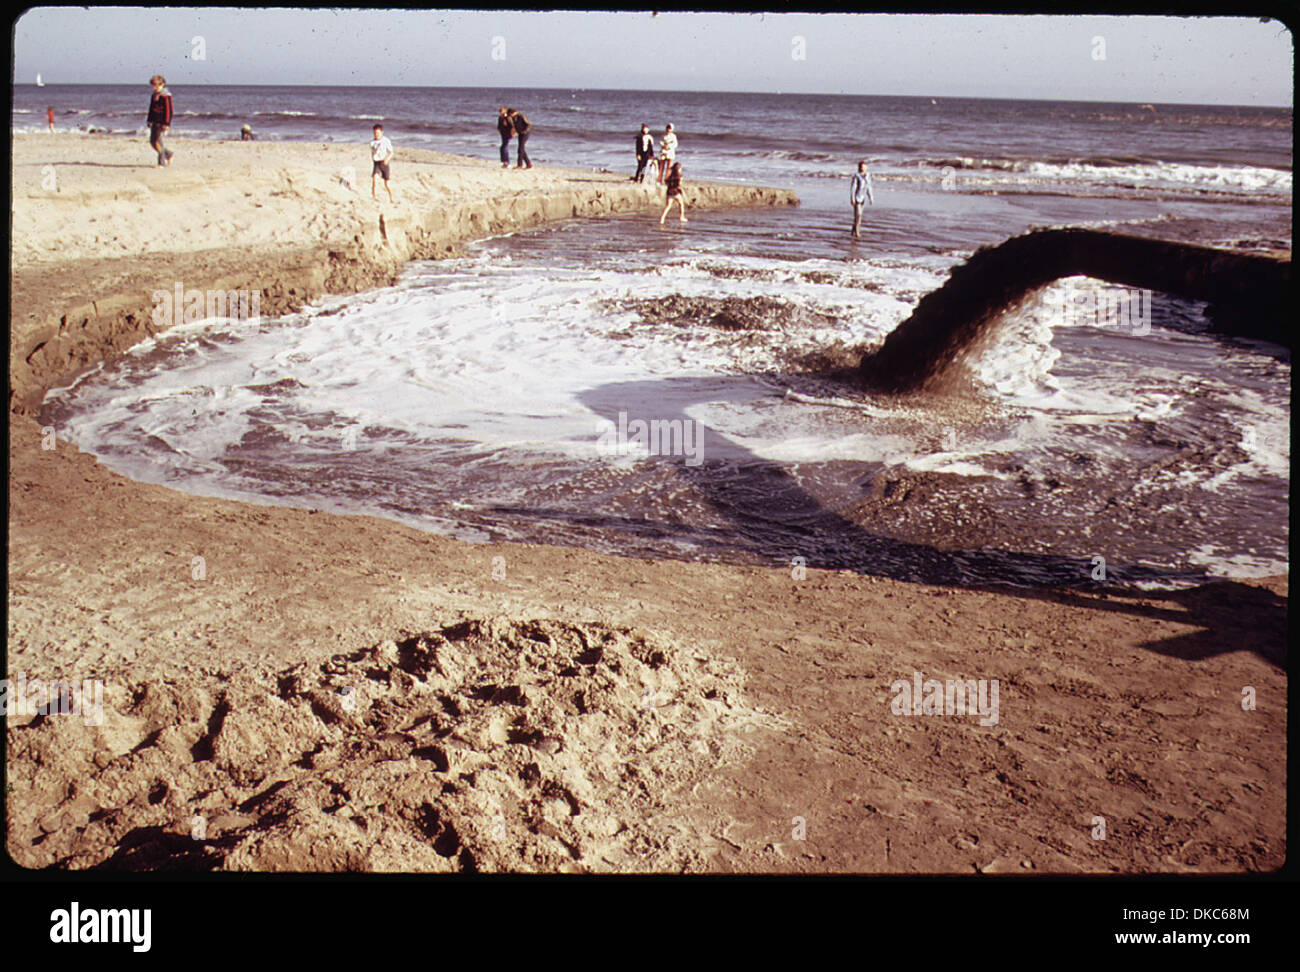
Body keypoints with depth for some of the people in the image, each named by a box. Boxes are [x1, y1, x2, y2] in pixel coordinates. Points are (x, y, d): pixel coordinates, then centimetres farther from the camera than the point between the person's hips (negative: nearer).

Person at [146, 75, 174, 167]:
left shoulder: (166, 95, -14)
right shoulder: (154, 94, 13)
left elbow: (168, 110, -17)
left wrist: (166, 123, -20)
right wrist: (149, 120, 21)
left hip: (161, 122, -9)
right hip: (155, 121, 9)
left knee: (157, 140, -10)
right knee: (152, 141, 10)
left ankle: (162, 162, -2)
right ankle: (168, 154, 26)